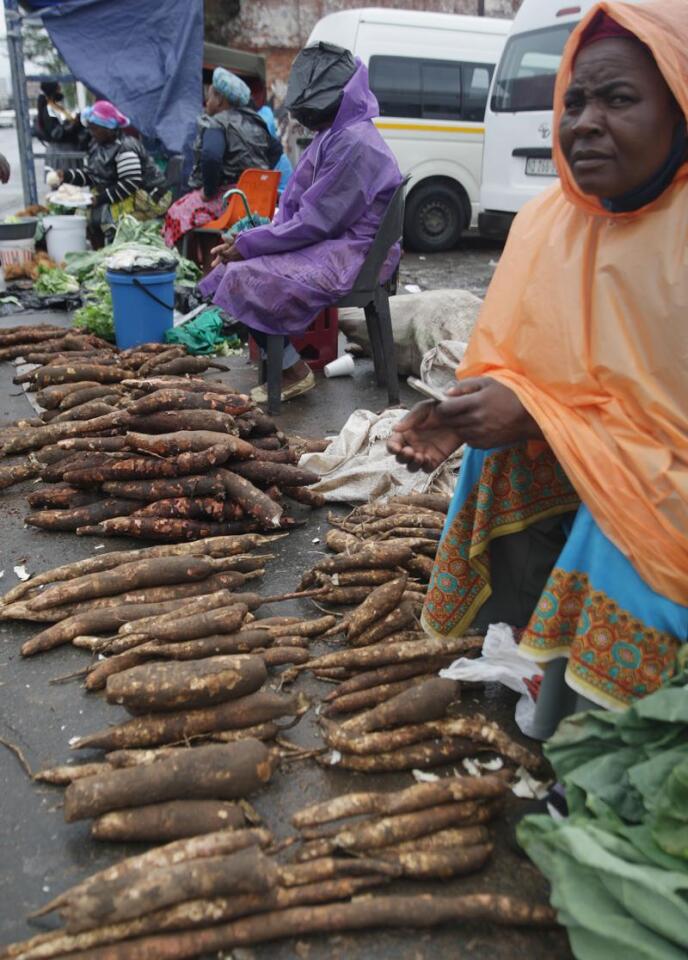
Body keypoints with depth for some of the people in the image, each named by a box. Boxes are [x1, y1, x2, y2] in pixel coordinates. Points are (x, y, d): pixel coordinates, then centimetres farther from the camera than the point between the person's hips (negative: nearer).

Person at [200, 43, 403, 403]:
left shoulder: (354, 144, -18)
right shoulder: (334, 135, 14)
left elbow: (314, 222, -22)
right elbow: (297, 207, 14)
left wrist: (248, 244, -15)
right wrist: (246, 241, 1)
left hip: (349, 255, -11)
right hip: (327, 244, 11)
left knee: (245, 278, -21)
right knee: (231, 266, 7)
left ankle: (293, 373, -8)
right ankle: (282, 363, 3)